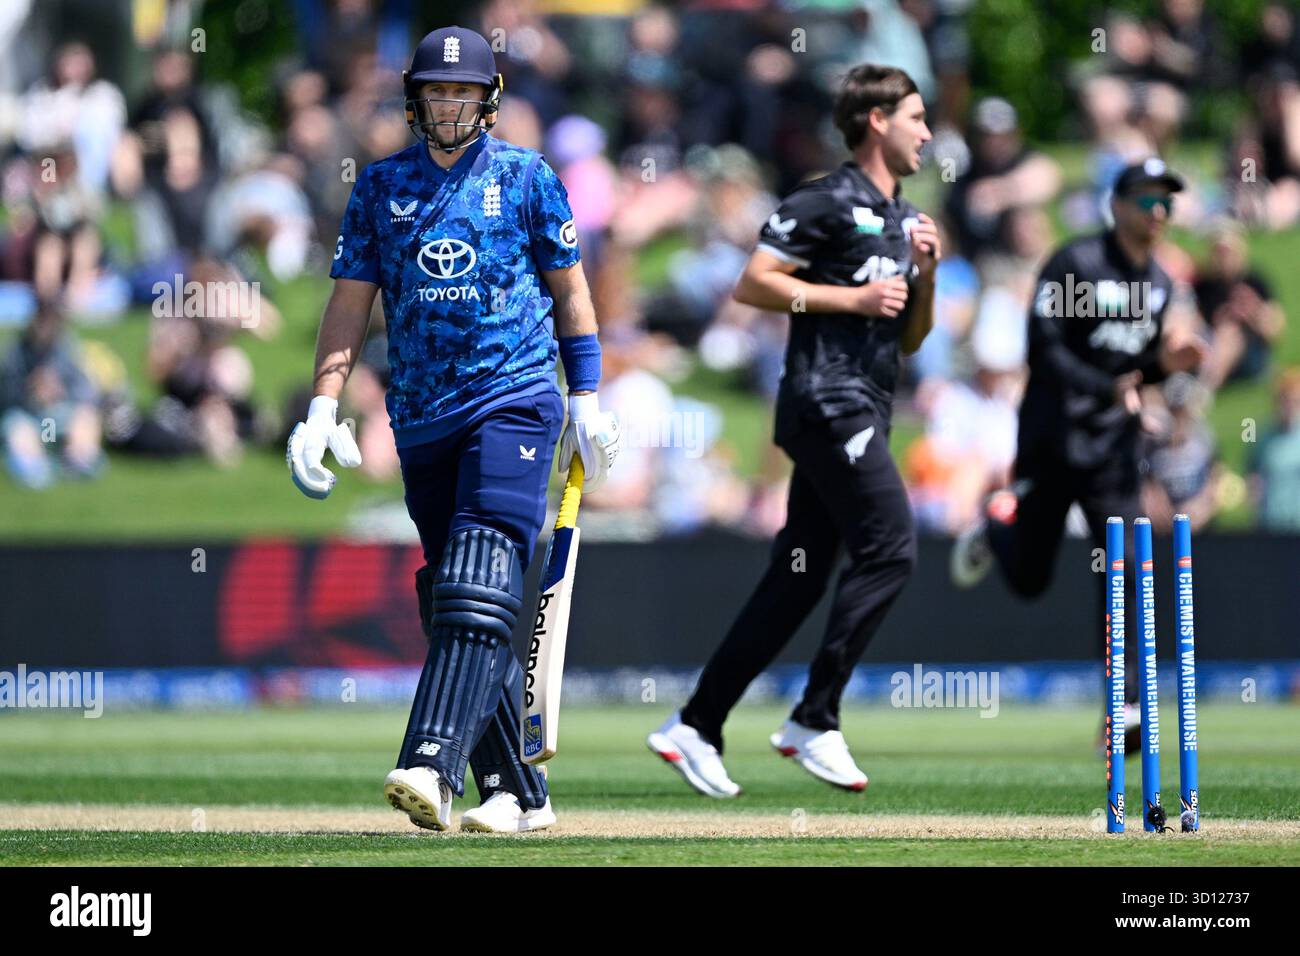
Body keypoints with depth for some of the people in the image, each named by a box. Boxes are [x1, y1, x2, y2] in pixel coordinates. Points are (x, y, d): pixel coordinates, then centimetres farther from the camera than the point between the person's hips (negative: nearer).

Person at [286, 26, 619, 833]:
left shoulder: (528, 178, 5)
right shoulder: (381, 186, 11)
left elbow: (569, 287, 12)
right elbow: (351, 301, 11)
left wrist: (587, 397, 7)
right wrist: (324, 407, 2)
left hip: (516, 402, -4)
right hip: (421, 420, 4)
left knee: (479, 586, -20)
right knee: (449, 604, 4)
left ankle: (433, 766, -34)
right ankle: (518, 791, 11)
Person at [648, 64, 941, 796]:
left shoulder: (907, 219, 20)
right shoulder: (826, 203, -6)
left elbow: (910, 340, 22)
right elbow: (753, 284, -12)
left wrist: (925, 275, 5)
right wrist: (853, 297, -16)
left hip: (864, 412, 9)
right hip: (828, 399, -9)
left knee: (799, 579, 6)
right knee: (890, 550, -16)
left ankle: (696, 729, 9)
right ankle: (815, 723, -14)